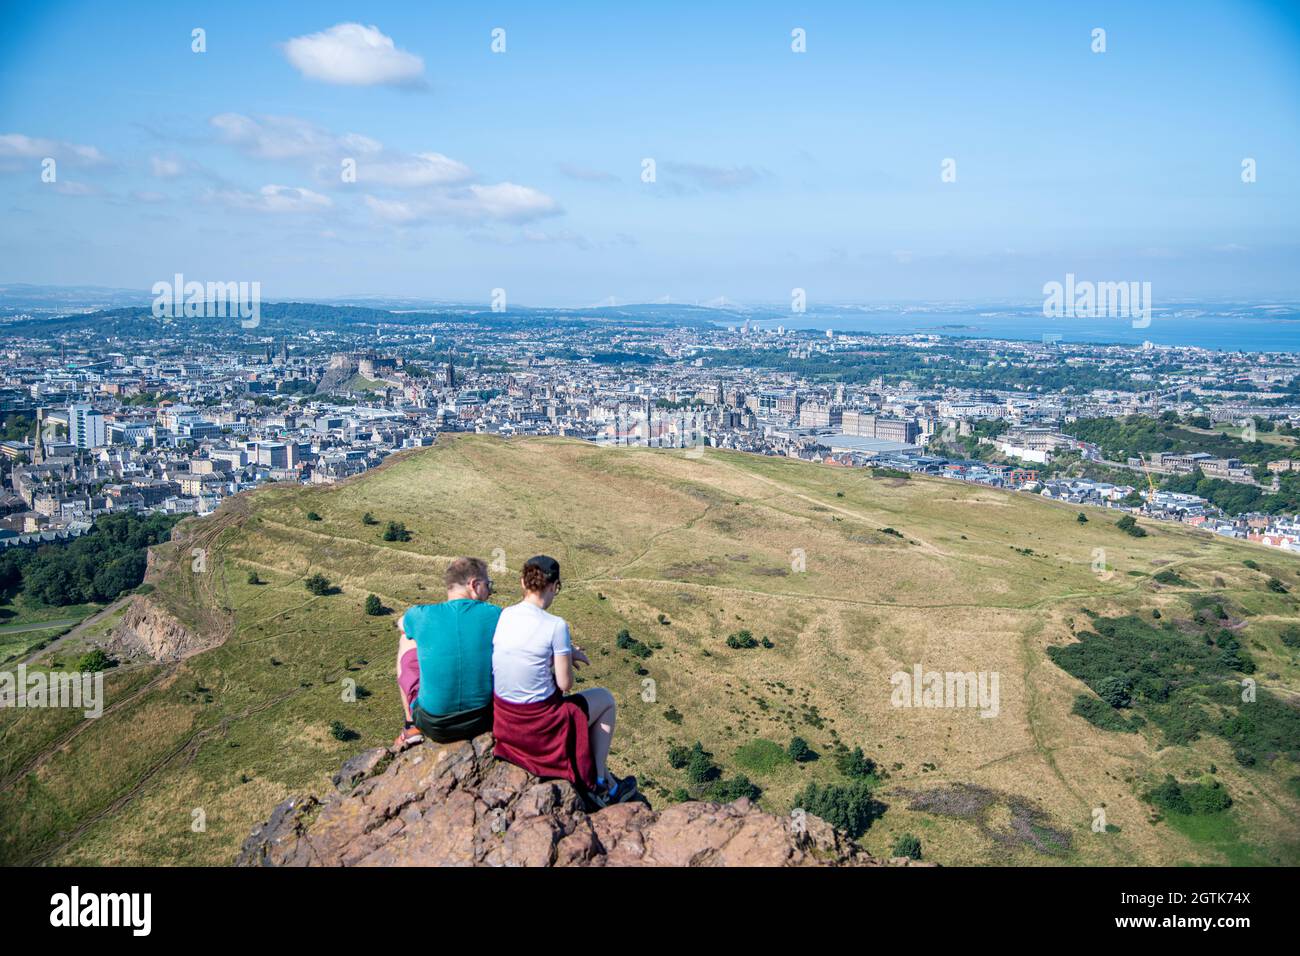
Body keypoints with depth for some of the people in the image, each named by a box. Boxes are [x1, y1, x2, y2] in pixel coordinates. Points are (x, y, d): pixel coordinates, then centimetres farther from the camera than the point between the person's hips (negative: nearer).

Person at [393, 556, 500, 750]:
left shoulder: (422, 615, -10)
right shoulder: (494, 615, -8)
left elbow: (401, 622, 17)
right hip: (483, 718, 1)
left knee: (407, 640, 19)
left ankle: (412, 727, 24)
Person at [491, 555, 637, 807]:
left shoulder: (503, 616, -5)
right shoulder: (556, 626, -21)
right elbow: (565, 684, -15)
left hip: (502, 718, 6)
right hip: (539, 724, -6)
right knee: (605, 699, 20)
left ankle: (601, 778, 45)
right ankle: (600, 784, 28)